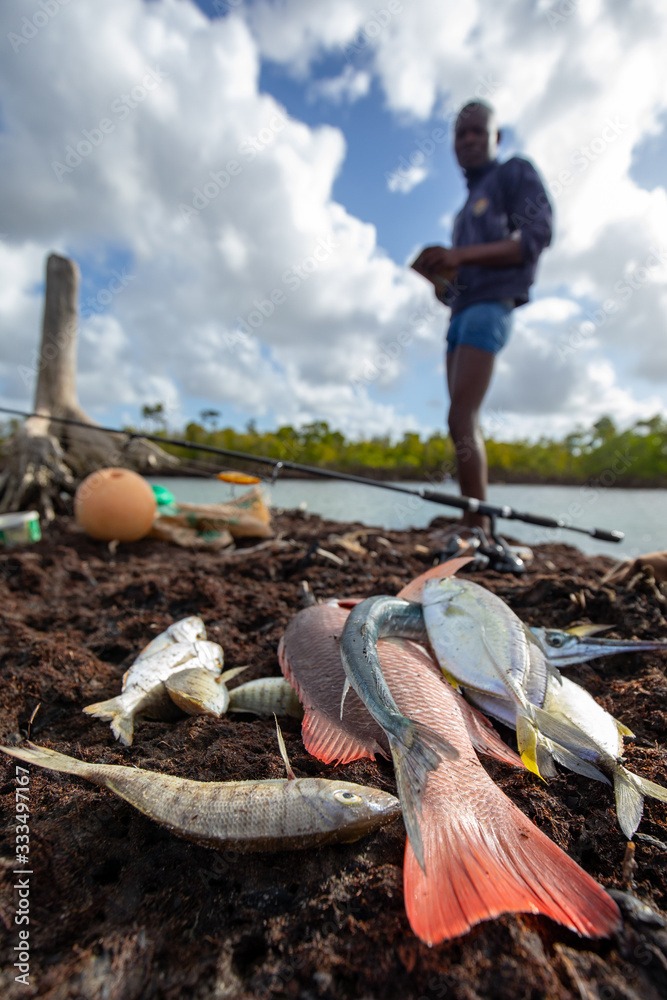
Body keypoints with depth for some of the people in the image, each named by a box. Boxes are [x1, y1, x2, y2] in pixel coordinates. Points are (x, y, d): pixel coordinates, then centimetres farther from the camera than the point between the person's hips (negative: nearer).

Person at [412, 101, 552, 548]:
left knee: (461, 420, -21)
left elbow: (536, 236, -8)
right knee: (465, 422, 3)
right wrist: (439, 273, 4)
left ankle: (477, 528, -16)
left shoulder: (515, 173, 8)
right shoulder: (469, 201, 30)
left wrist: (460, 255, -16)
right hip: (461, 310, 9)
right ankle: (475, 524, 8)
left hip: (489, 306, -8)